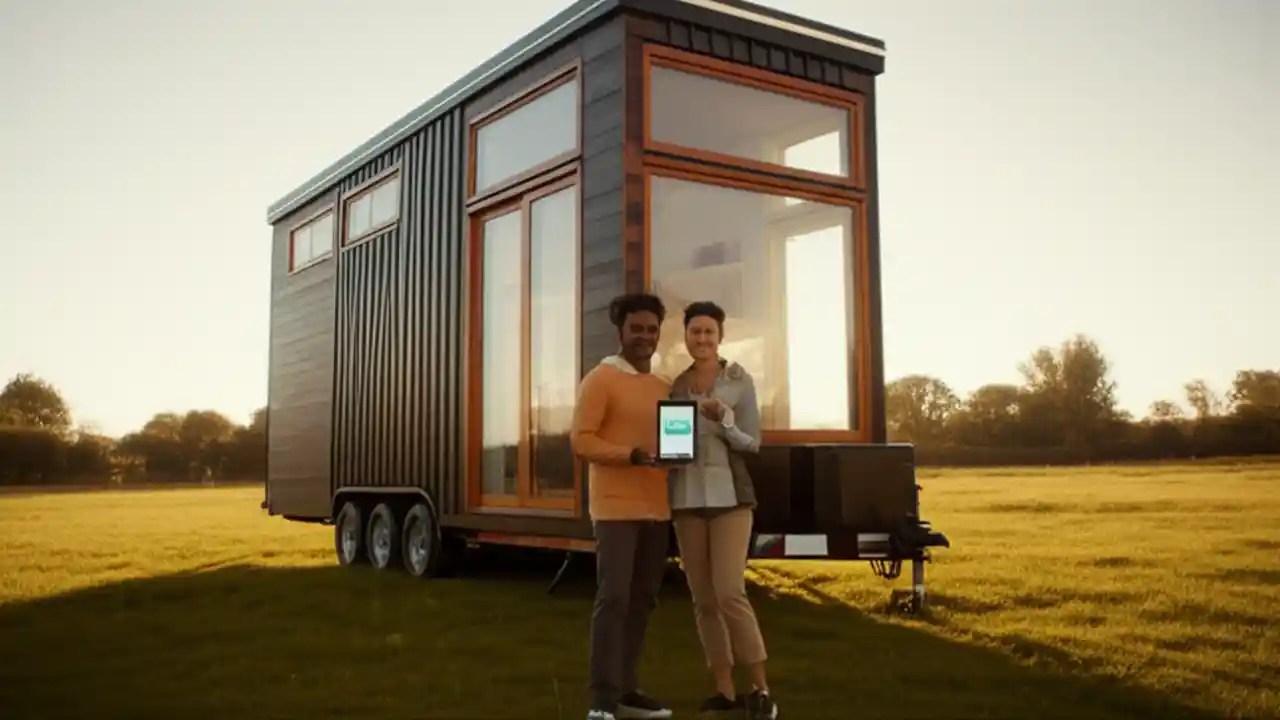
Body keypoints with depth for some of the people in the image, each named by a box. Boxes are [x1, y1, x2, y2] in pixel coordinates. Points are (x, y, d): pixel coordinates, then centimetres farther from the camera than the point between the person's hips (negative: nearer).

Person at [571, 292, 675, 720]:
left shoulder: (665, 387, 15)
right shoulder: (600, 380, -5)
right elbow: (582, 441, -11)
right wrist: (632, 455, -23)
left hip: (655, 508, 7)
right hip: (615, 507, -7)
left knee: (642, 600, 10)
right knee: (613, 598, -10)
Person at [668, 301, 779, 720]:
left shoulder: (740, 380, -1)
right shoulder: (676, 386, 10)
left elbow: (752, 443, -3)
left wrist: (723, 419, -20)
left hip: (729, 495, -4)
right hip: (686, 498, 4)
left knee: (729, 593, -13)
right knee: (703, 598, 4)